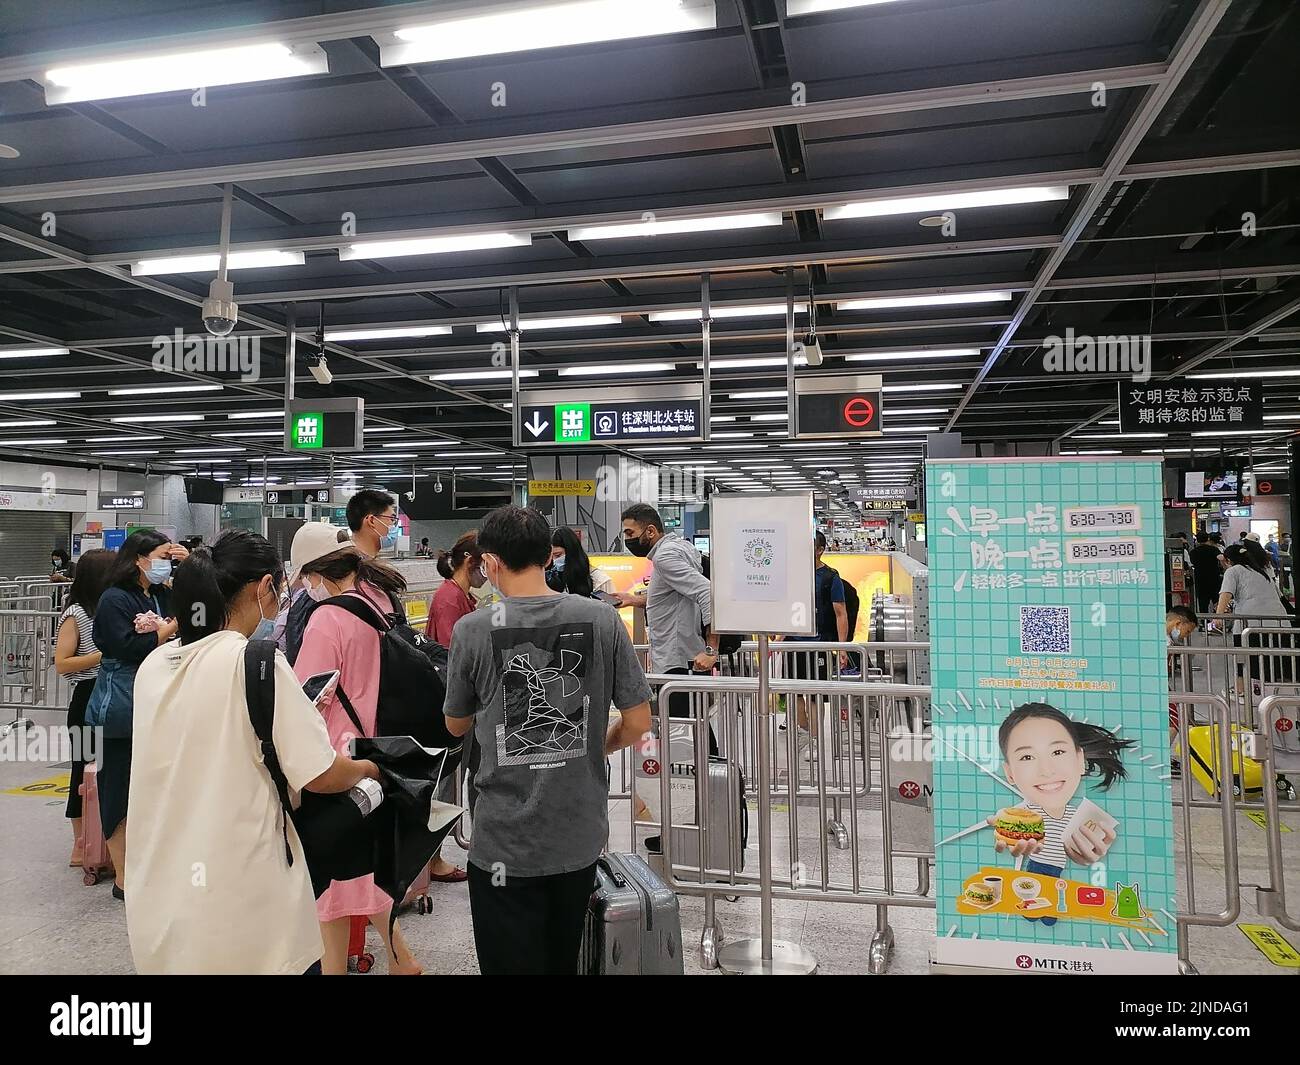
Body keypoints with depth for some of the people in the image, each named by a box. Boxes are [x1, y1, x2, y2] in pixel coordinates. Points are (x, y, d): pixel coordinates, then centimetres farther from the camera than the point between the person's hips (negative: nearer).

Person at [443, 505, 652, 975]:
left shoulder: (473, 630, -13)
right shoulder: (602, 619, -9)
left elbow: (457, 725, 3)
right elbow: (638, 722, -4)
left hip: (506, 844, -3)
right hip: (581, 836, 3)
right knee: (564, 963, 24)